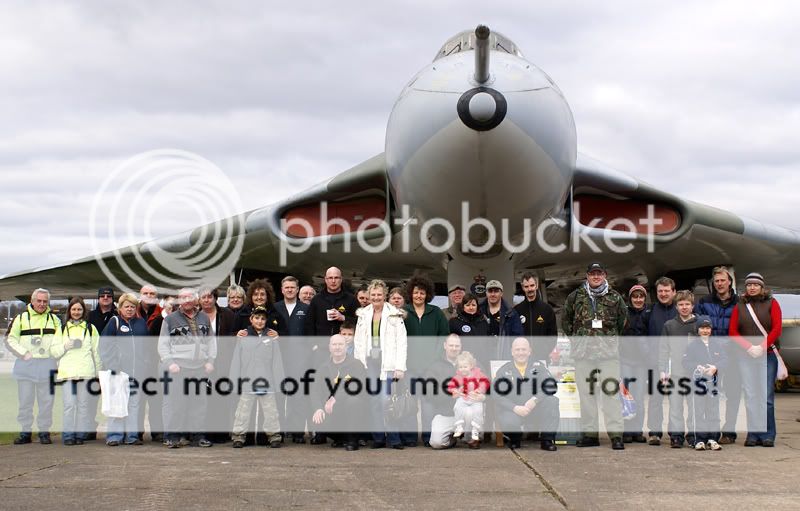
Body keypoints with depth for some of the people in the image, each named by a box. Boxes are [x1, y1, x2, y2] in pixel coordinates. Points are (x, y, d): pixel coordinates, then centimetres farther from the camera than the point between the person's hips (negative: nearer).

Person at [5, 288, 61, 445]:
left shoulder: (54, 319, 13)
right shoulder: (21, 318, 7)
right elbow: (10, 339, 4)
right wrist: (24, 353, -7)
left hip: (47, 364, 1)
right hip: (25, 365, -1)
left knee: (46, 401, 2)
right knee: (25, 400, 2)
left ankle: (44, 432, 8)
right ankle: (25, 432, 9)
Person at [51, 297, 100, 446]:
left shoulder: (90, 328, 13)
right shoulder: (62, 328, 15)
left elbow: (96, 351, 13)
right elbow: (53, 351, 12)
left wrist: (98, 373, 9)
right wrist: (65, 346, -7)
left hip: (85, 371, 0)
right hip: (67, 371, 0)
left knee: (83, 404, -1)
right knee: (69, 404, -8)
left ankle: (80, 434, 6)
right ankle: (68, 435, -1)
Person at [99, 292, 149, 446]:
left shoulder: (141, 323, 14)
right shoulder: (114, 322, 2)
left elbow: (147, 345, 18)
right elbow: (104, 344, -2)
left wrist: (145, 364, 9)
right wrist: (110, 365, -10)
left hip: (137, 370, 4)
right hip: (119, 369, -4)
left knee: (135, 403, 5)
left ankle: (131, 435, 9)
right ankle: (114, 435, -1)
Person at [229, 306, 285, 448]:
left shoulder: (272, 337, 4)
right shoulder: (243, 338, 4)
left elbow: (277, 360, 2)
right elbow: (236, 360, 5)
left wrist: (279, 382, -3)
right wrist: (234, 381, 0)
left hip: (267, 382, 0)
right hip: (247, 382, 0)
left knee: (270, 409, 5)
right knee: (244, 409, 6)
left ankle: (274, 435, 12)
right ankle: (239, 436, 13)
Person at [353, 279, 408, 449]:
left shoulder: (394, 315, 0)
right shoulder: (363, 315, 12)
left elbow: (402, 343, -3)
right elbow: (358, 342, 12)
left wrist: (400, 367, -9)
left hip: (387, 363, -4)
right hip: (368, 362, 4)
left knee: (386, 400, -12)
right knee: (373, 402, 3)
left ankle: (393, 438, -4)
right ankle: (378, 438, 10)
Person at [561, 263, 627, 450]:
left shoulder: (615, 297, 6)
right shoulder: (576, 297, 8)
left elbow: (623, 320, 16)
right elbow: (565, 320, 19)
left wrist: (612, 338, 10)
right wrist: (576, 337, 12)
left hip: (609, 352, -2)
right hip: (583, 352, 2)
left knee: (611, 392, -7)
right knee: (586, 393, 5)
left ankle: (616, 434, -5)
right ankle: (589, 433, 12)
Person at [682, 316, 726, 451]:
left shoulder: (717, 344, 8)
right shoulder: (692, 345, 3)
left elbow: (724, 360, 3)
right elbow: (686, 362, -2)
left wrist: (715, 367, -15)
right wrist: (696, 367, -19)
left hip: (714, 381, 2)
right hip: (698, 381, -2)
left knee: (714, 411, 6)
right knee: (698, 412, -2)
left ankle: (712, 439, 13)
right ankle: (699, 440, 2)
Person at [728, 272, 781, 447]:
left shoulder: (771, 303, 7)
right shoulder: (739, 306, 11)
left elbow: (777, 328, -1)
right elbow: (733, 332, 6)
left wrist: (762, 347, -12)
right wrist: (749, 347, -9)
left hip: (768, 355, -2)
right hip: (745, 356, 2)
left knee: (767, 396, -5)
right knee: (750, 396, -1)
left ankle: (768, 435, 0)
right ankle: (753, 434, 2)